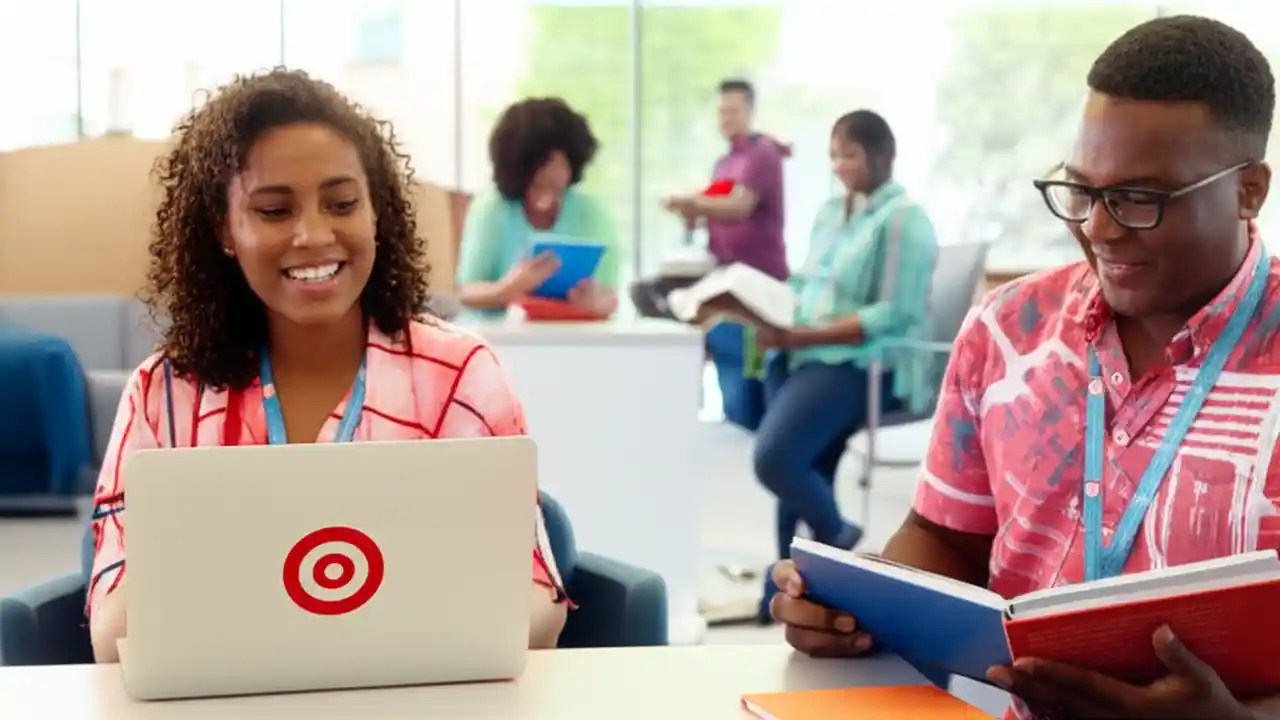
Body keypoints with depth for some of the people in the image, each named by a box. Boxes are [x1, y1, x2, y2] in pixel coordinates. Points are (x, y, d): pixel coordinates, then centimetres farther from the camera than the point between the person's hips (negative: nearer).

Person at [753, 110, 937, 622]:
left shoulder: (904, 219, -5)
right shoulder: (830, 211, 19)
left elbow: (891, 316, -14)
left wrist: (802, 335, -19)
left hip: (865, 364, -7)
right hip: (805, 355, 7)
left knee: (773, 458, -24)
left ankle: (835, 535, 3)